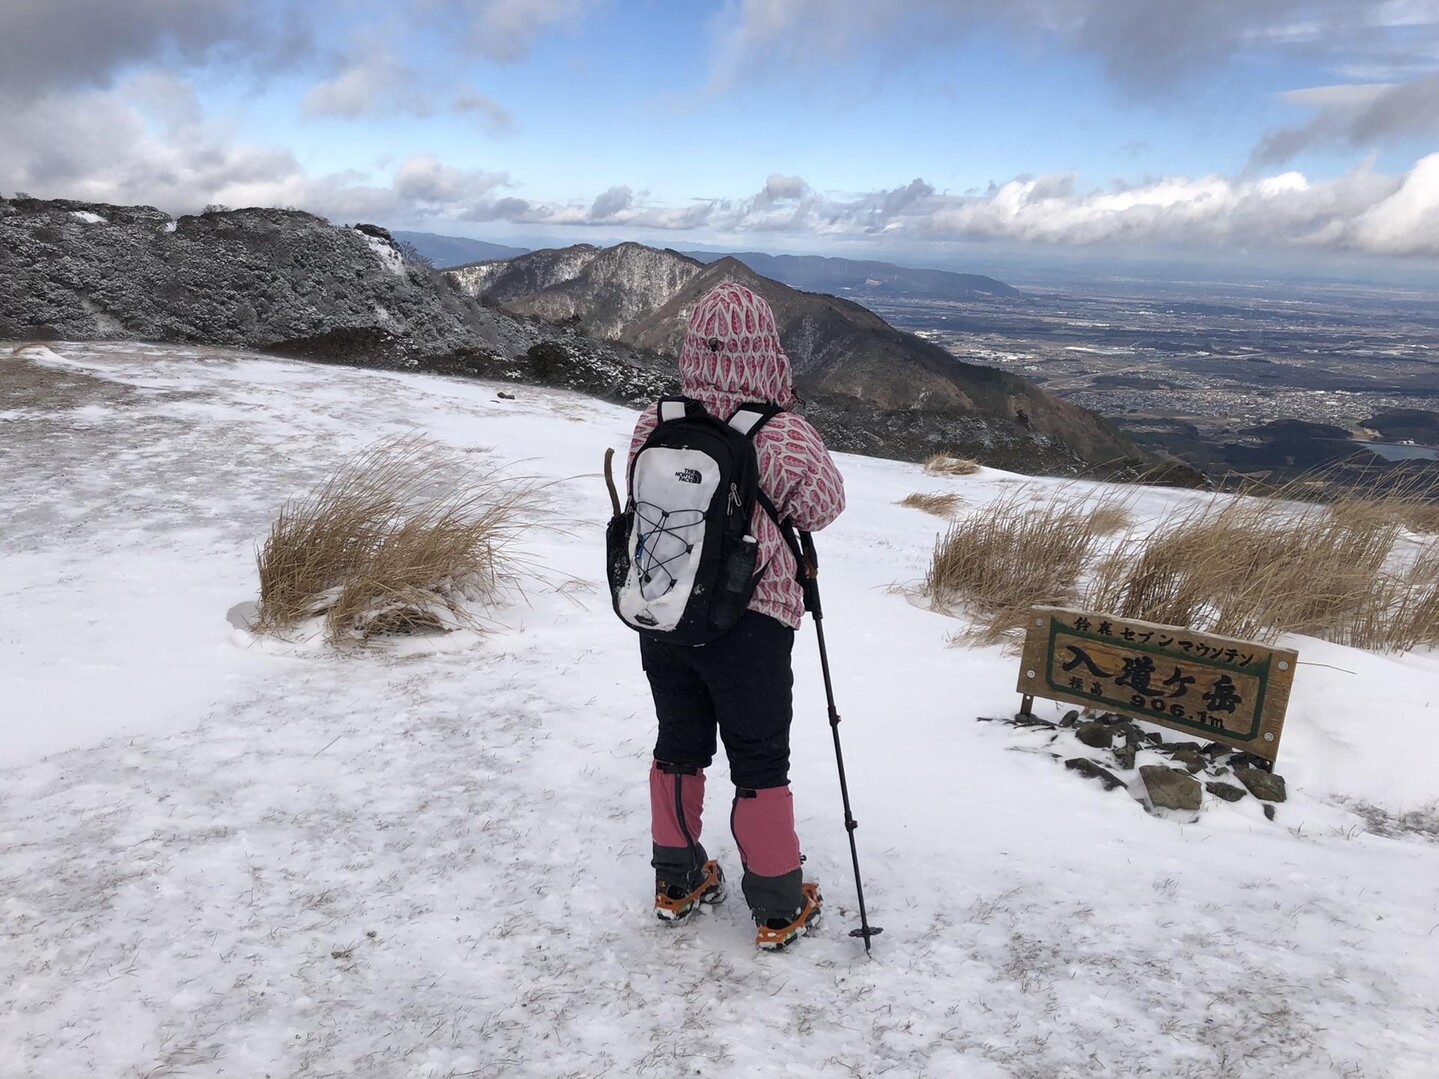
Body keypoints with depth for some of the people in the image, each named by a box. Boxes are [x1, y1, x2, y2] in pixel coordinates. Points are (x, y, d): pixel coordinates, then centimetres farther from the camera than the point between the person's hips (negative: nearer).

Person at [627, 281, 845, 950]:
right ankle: (778, 909, 26)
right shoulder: (783, 438, -20)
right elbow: (822, 508, -3)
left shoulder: (654, 424, -7)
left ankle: (677, 882, 37)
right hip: (750, 624, -4)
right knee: (759, 763, 11)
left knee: (678, 746, 20)